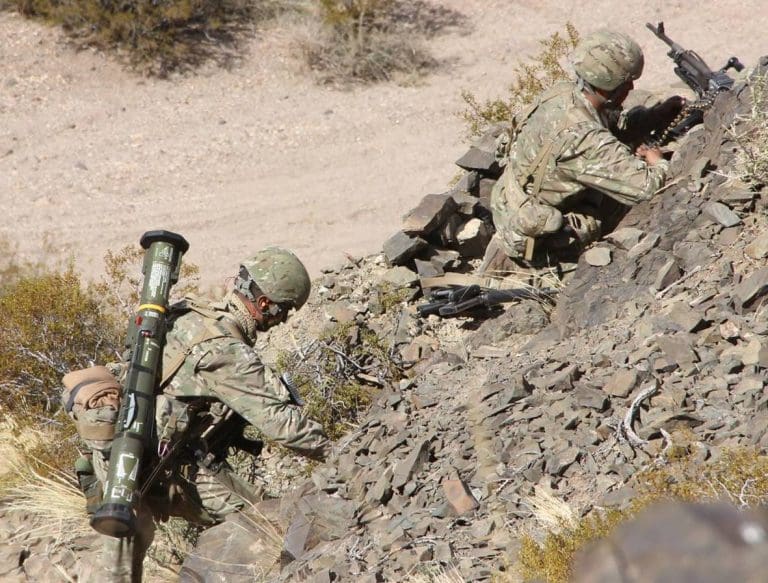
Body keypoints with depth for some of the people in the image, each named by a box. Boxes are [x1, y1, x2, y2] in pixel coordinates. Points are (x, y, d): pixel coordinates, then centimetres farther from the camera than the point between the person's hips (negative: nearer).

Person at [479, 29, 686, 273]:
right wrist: (659, 163, -12)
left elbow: (618, 123, 10)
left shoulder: (562, 93, -8)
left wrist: (659, 113, -1)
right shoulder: (585, 139, -35)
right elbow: (646, 187, -33)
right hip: (531, 233, -8)